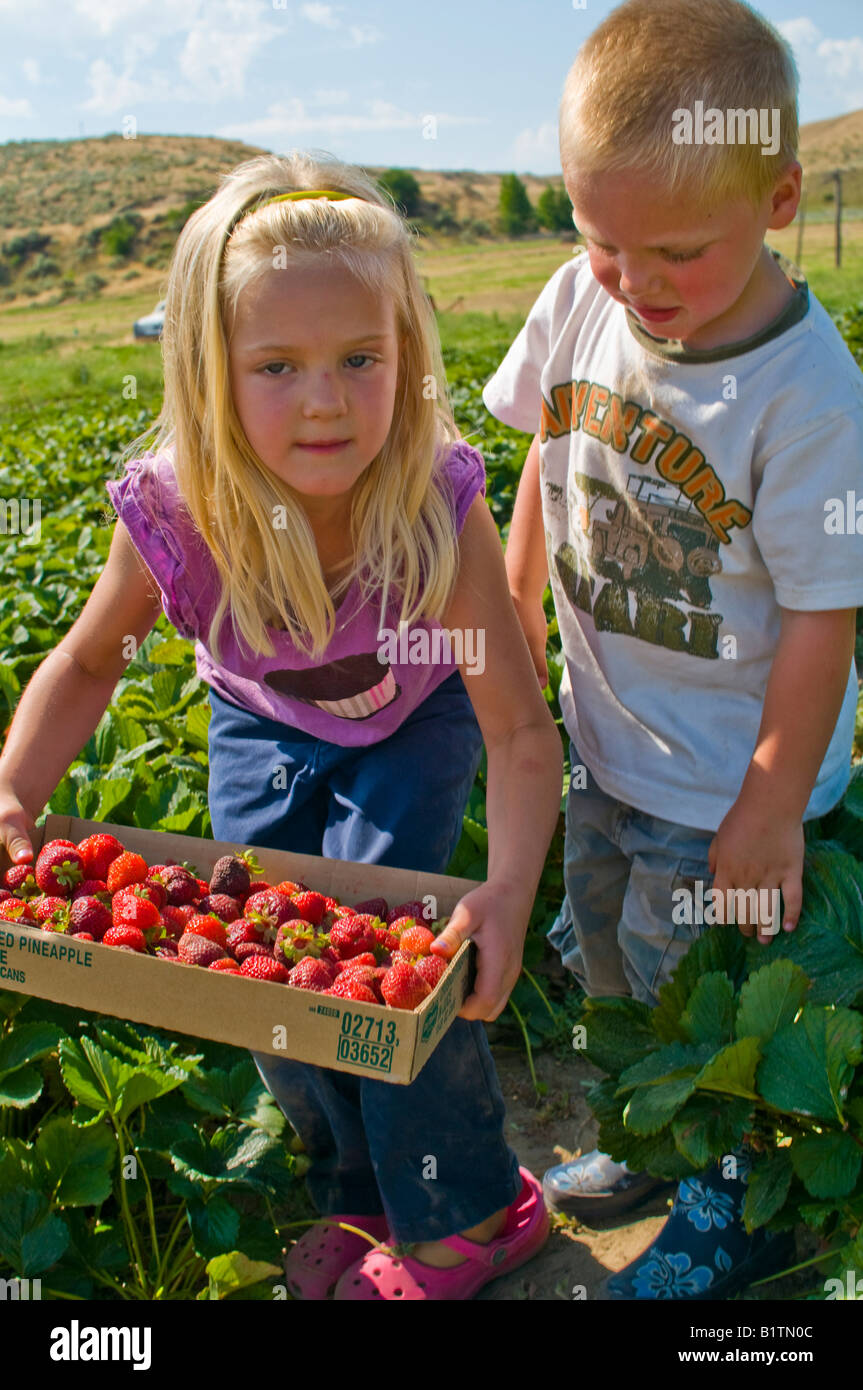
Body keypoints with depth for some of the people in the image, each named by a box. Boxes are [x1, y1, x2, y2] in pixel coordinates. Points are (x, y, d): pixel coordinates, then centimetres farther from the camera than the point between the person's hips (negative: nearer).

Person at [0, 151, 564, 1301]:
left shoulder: (438, 509, -37)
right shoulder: (171, 513, -31)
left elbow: (521, 729, -34)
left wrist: (510, 887, -49)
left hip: (414, 717, -3)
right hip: (264, 724, 3)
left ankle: (467, 1217, 13)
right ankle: (362, 1194, 30)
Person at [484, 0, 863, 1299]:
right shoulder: (583, 300, -10)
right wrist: (517, 598, 13)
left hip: (727, 777, -6)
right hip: (609, 737, 7)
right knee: (605, 958, 25)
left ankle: (738, 1207, 43)